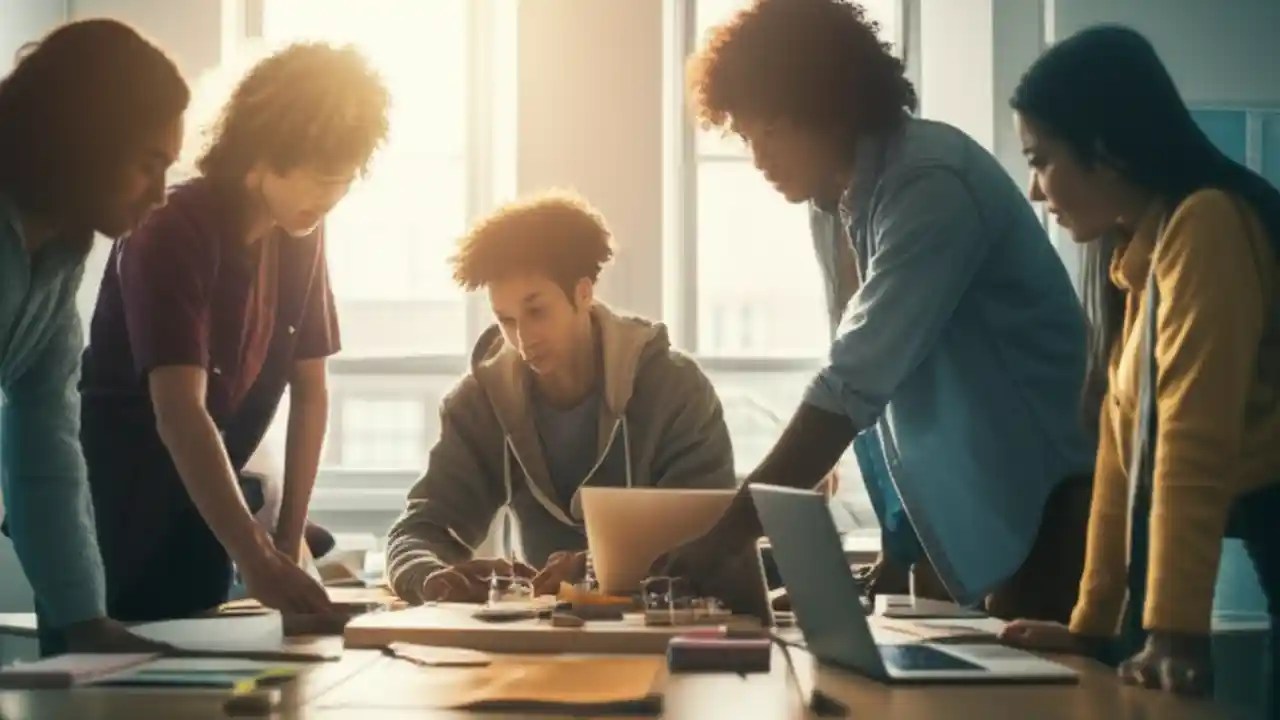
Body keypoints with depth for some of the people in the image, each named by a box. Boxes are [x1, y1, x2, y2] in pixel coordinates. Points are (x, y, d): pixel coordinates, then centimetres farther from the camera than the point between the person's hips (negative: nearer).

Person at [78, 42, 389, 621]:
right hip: (114, 505, -6)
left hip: (200, 505, 6)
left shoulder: (301, 234, -2)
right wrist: (255, 560, -43)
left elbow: (310, 391, 4)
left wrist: (289, 541, -2)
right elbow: (179, 414, -34)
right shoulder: (173, 231, -23)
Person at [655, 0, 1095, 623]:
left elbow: (854, 384, -29)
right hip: (945, 512, 8)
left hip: (1040, 502, -8)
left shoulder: (930, 184, -22)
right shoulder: (833, 201, 5)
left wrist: (731, 534, -29)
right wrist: (897, 544, 6)